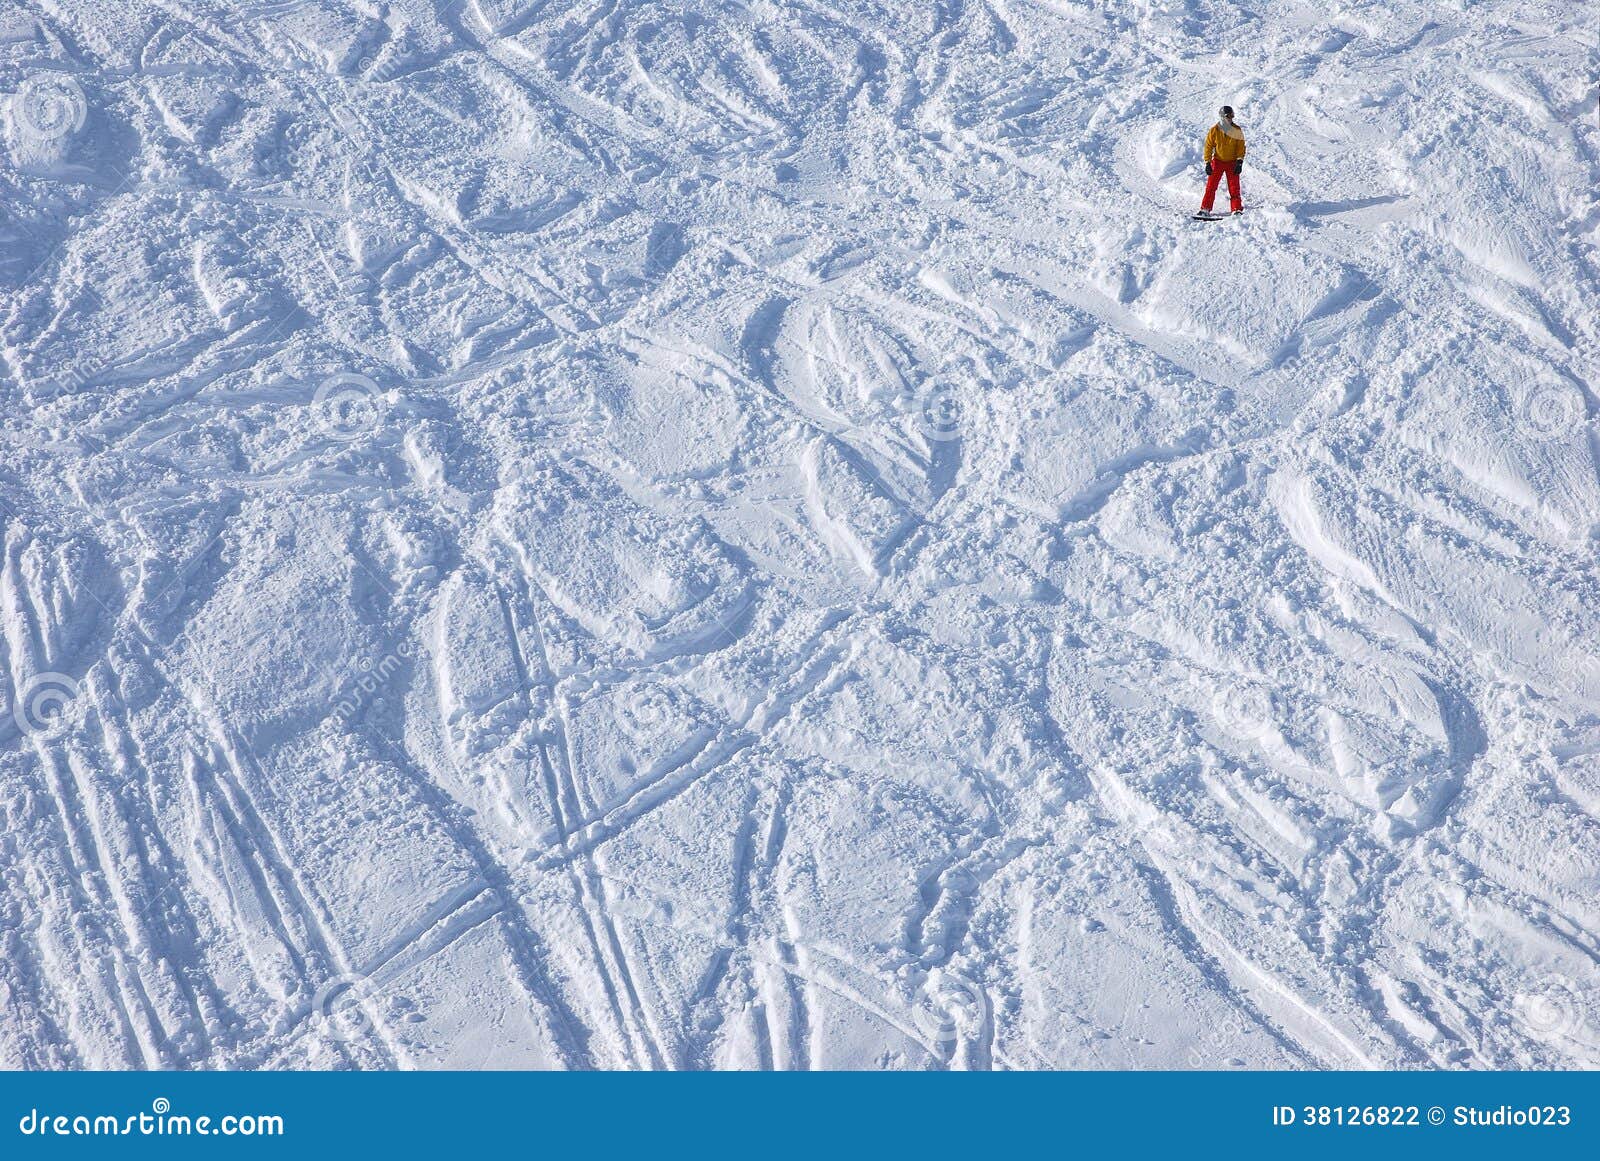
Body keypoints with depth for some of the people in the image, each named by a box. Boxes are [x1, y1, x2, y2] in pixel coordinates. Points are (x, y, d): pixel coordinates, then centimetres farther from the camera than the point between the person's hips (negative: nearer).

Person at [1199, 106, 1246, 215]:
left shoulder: (1237, 131, -4)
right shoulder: (1214, 130, -6)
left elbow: (1241, 147, -1)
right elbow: (1208, 146, -1)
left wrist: (1239, 162, -11)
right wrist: (1207, 163, -6)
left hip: (1232, 162, 0)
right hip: (1217, 161, 0)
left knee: (1234, 187, -4)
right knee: (1211, 186, -3)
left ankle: (1237, 209, 0)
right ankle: (1205, 208, 1)